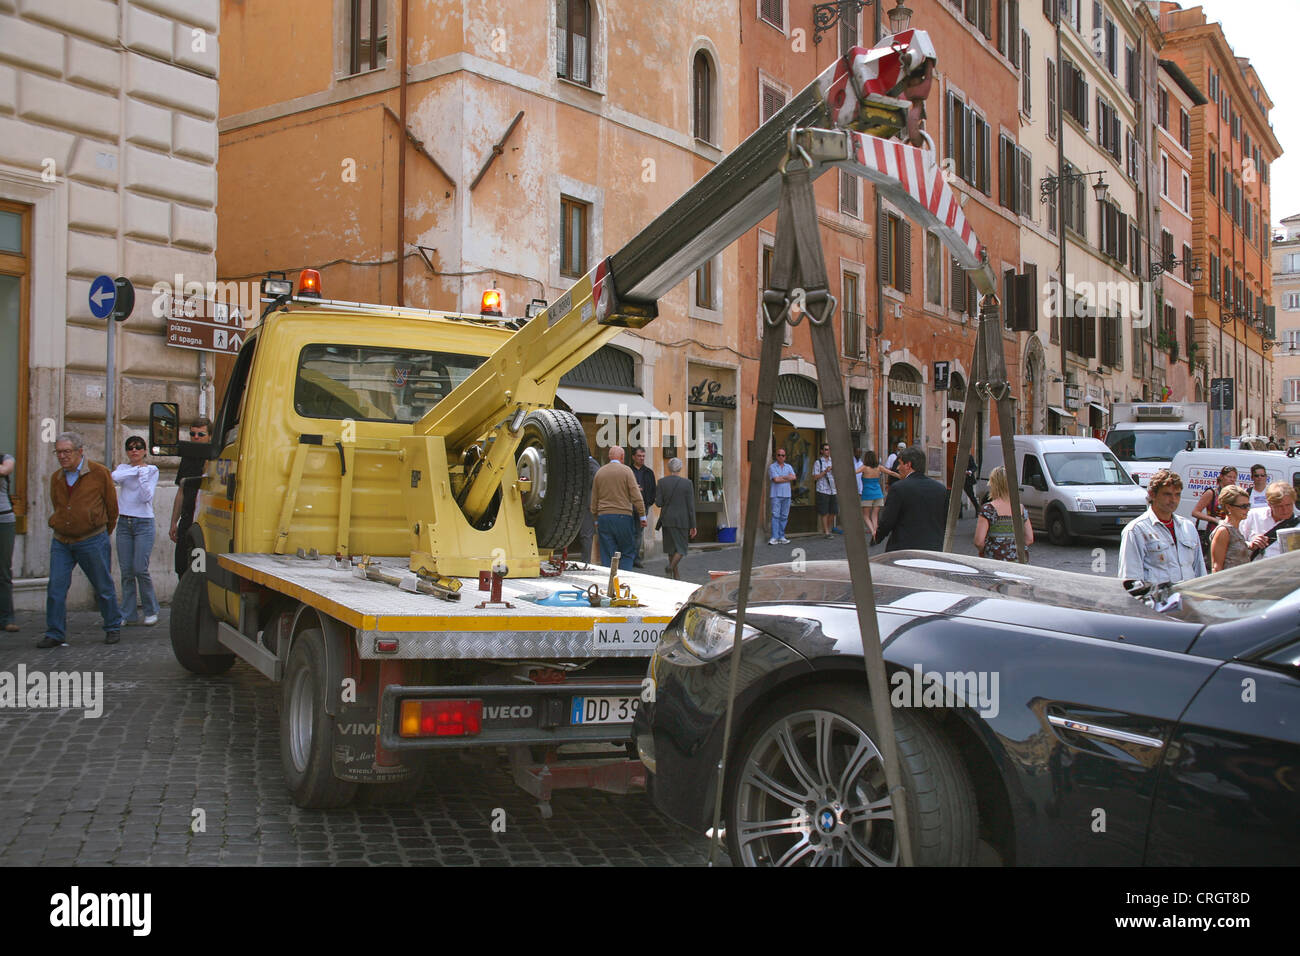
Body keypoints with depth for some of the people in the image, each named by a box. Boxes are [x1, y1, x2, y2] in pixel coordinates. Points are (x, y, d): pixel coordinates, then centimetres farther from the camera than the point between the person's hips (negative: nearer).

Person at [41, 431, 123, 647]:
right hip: (61, 542, 4)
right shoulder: (56, 478, 7)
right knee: (56, 587, -2)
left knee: (103, 587, 5)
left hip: (93, 540, -4)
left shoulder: (99, 473, -5)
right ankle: (55, 634, 5)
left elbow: (112, 507, 5)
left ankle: (113, 627, 20)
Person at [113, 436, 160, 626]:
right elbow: (114, 477, -13)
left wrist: (143, 475, -18)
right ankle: (128, 614, 9)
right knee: (126, 571, 2)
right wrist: (137, 469, -13)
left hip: (143, 523, -3)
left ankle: (151, 611, 4)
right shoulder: (123, 468, 12)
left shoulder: (152, 470, 4)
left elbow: (147, 497, -9)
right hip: (124, 523, 3)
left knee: (140, 569, -11)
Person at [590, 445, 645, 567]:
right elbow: (636, 496, -7)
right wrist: (642, 516, -2)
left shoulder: (599, 472, 11)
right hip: (623, 515, -4)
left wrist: (596, 519, 22)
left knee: (607, 555, 3)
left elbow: (594, 500, 14)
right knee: (628, 551, 4)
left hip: (603, 517, 4)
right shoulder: (626, 470, -2)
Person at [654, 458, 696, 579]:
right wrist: (693, 526, -2)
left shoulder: (662, 482, -3)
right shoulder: (687, 484, -7)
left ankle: (675, 574, 19)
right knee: (681, 548, 5)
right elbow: (691, 506, -6)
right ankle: (671, 567, -20)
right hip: (682, 520, -2)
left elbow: (658, 503, -5)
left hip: (667, 519, 2)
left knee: (671, 548, 15)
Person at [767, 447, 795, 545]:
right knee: (775, 515, -9)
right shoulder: (772, 467, 1)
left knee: (784, 516, 5)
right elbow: (775, 479, -11)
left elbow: (793, 477, -1)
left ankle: (781, 536, 10)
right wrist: (787, 478, -1)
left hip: (786, 495, 4)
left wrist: (781, 477, -8)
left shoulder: (788, 467, 15)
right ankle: (774, 537, -11)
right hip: (776, 494, -4)